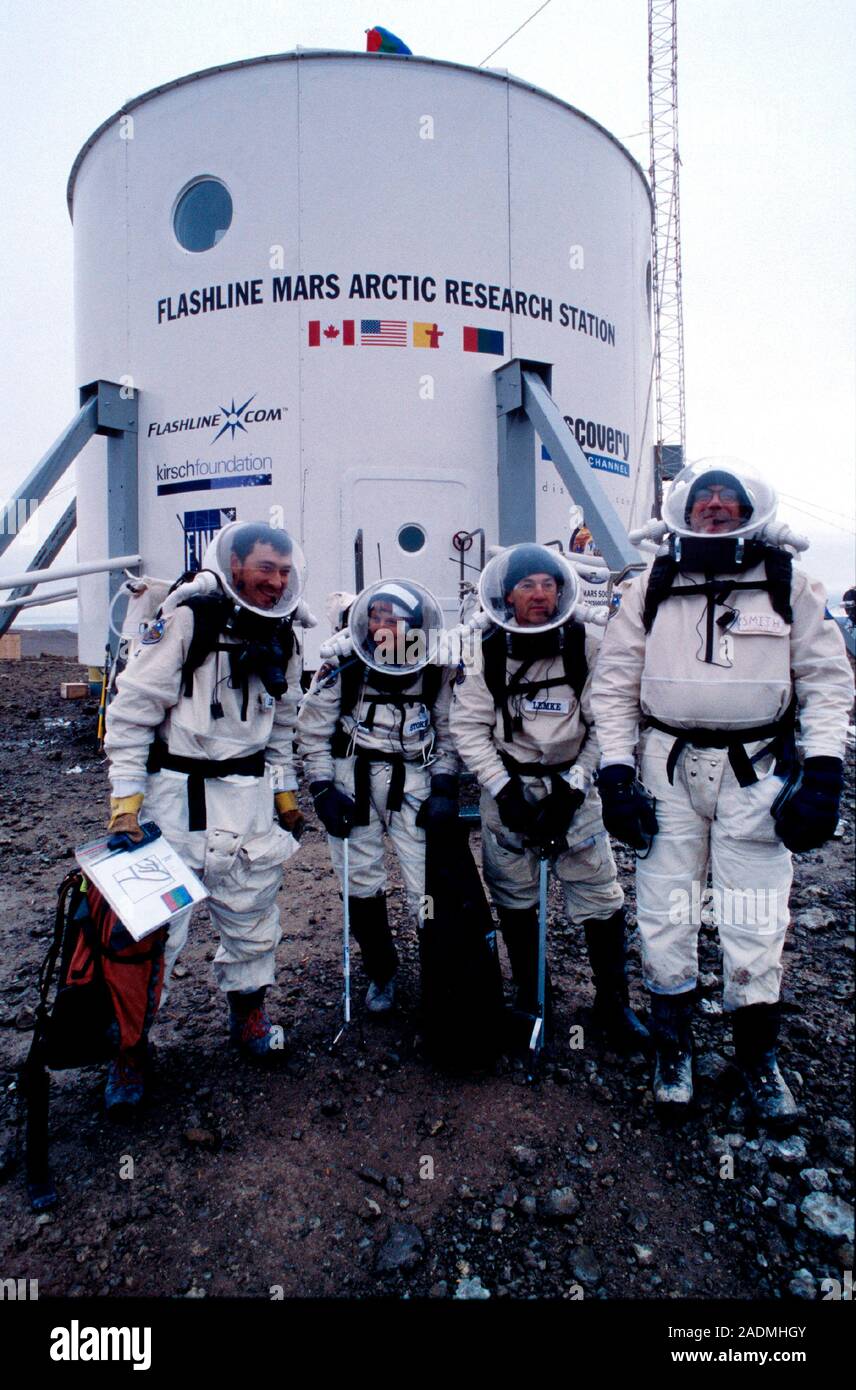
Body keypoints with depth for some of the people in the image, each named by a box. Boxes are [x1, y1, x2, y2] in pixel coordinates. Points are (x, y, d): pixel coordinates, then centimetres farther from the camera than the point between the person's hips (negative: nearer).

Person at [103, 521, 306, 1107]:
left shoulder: (283, 637, 9)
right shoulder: (188, 616, -11)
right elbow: (134, 707, -11)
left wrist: (286, 793, 18)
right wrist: (126, 800, -13)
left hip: (248, 791, 5)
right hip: (176, 789, -5)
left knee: (252, 912, 12)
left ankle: (248, 1009, 35)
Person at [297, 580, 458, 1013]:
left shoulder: (437, 671, -5)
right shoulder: (343, 665, -8)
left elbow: (448, 733, 7)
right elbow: (313, 731, 0)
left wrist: (444, 788, -2)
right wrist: (323, 790, -5)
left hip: (411, 780, 0)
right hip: (352, 778, 0)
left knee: (429, 885, -4)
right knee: (361, 885, 7)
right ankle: (380, 973, 29)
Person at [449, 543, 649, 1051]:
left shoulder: (586, 650, -7)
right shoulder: (488, 656, -3)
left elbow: (604, 727, -6)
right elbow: (469, 728, -4)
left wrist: (573, 787, -13)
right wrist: (505, 790, -12)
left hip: (572, 786, -1)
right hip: (508, 786, 1)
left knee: (600, 899, -1)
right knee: (514, 899, 11)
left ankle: (613, 1003, 18)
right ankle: (529, 996, 30)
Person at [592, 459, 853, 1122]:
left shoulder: (790, 586, 6)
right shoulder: (649, 590, 7)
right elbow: (615, 686, 6)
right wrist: (615, 771, -2)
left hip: (757, 771, -1)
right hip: (668, 769, 1)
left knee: (757, 920, 2)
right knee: (665, 914, 5)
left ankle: (758, 1054, 24)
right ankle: (674, 1044, 24)